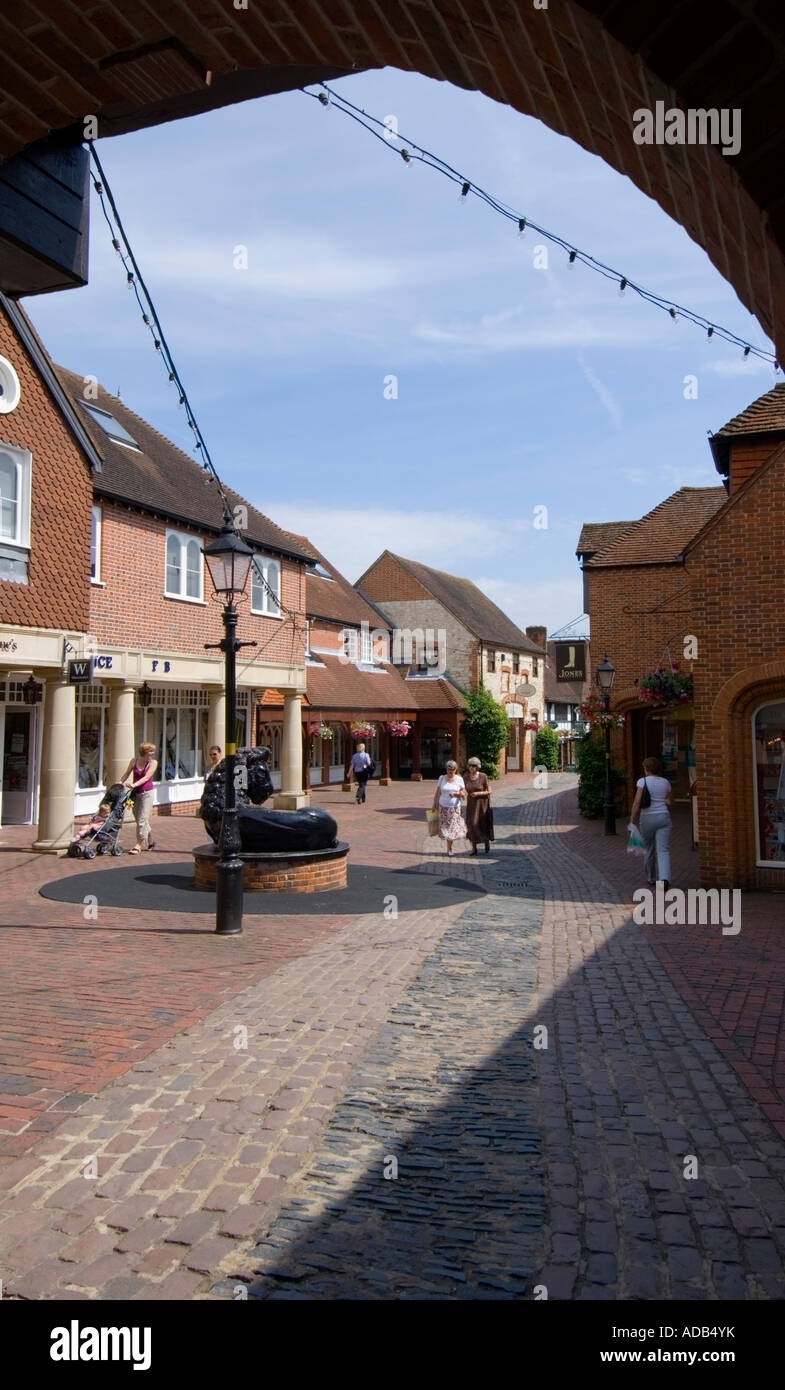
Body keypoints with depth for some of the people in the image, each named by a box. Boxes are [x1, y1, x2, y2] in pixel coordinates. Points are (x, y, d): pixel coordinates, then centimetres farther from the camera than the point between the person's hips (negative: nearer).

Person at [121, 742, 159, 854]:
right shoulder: (134, 761, 4)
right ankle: (150, 842, 26)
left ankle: (139, 845, -4)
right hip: (135, 793, 4)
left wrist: (135, 784, -28)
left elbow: (147, 777, -16)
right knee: (138, 819, 11)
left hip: (146, 793, -4)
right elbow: (126, 774, 11)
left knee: (142, 820, -9)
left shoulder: (153, 762, -5)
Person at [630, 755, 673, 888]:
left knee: (650, 850, 15)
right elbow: (669, 801, 11)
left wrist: (633, 820, -8)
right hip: (663, 817, 2)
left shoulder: (643, 781, -6)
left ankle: (652, 879, 29)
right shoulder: (665, 782, 6)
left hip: (647, 818, -2)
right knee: (663, 850, -3)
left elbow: (637, 802, -13)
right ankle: (664, 879, -24)